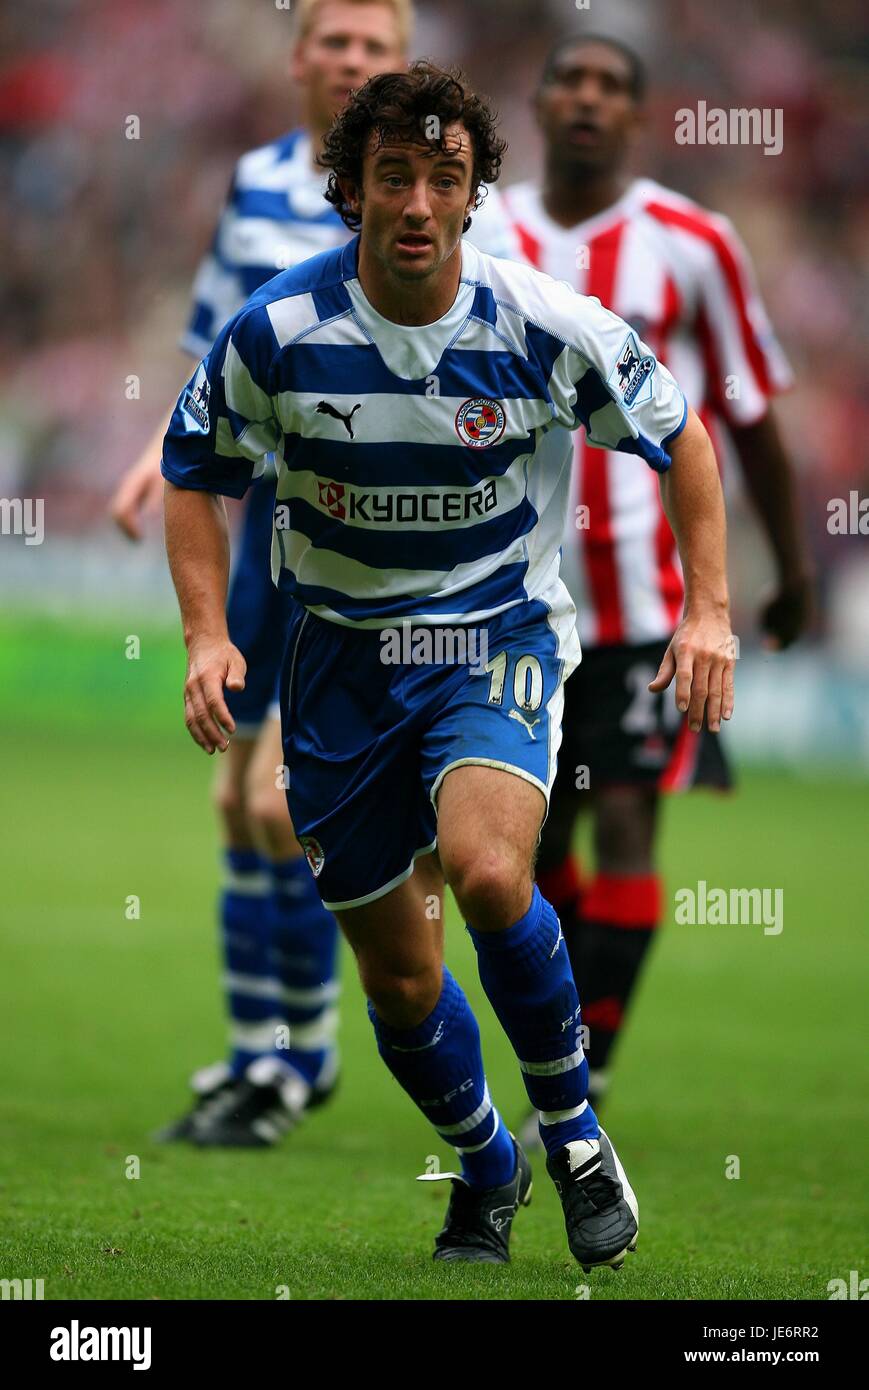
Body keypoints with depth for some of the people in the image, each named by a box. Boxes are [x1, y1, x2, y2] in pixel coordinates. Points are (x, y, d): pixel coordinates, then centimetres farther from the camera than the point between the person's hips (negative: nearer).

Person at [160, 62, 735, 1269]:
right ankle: (484, 1167, 34)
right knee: (396, 974, 5)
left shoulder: (544, 326, -13)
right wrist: (207, 634, -7)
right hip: (342, 659, 2)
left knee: (485, 871, -31)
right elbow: (196, 471, 5)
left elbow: (678, 434, 3)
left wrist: (709, 608, -3)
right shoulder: (277, 331, -12)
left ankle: (571, 1126, -7)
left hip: (499, 641, -2)